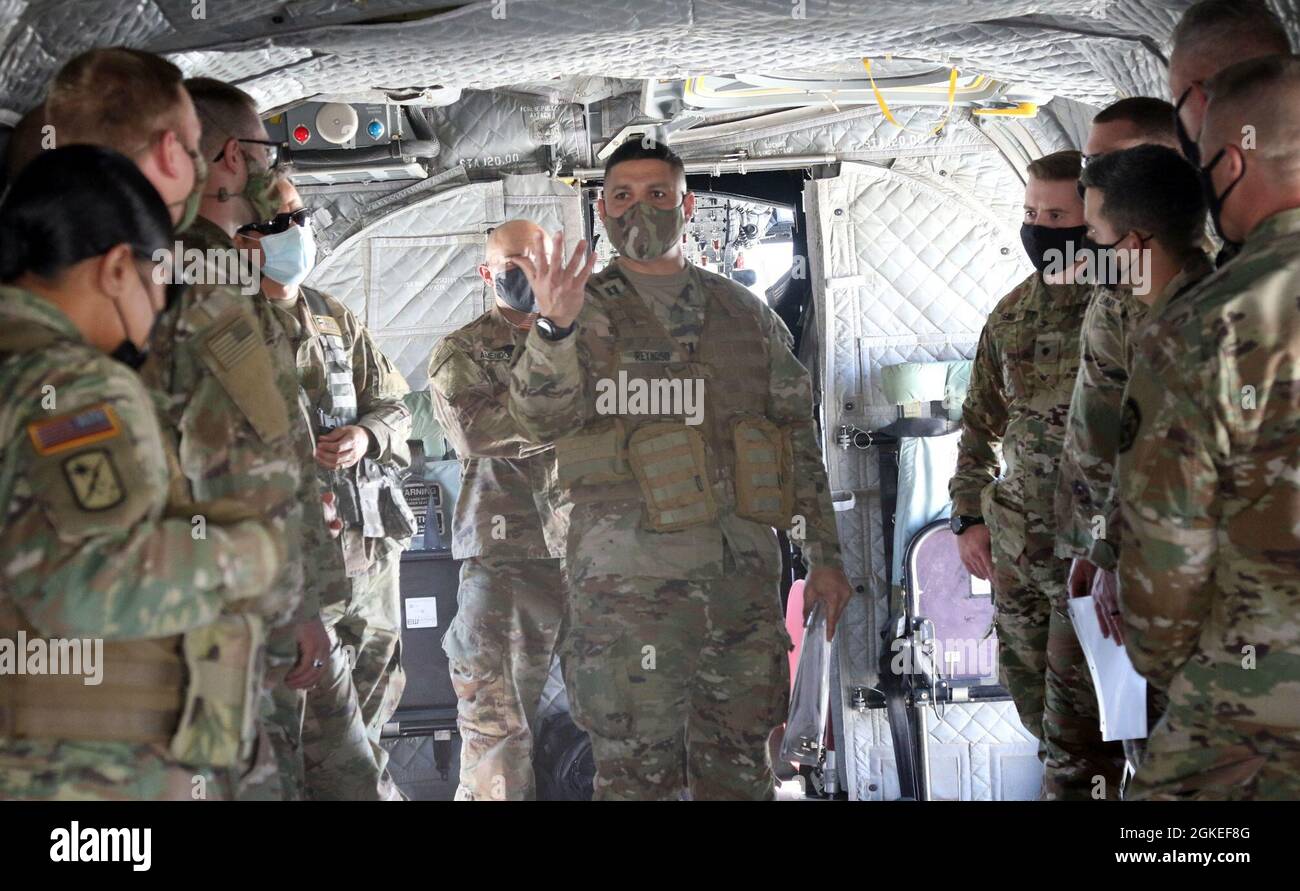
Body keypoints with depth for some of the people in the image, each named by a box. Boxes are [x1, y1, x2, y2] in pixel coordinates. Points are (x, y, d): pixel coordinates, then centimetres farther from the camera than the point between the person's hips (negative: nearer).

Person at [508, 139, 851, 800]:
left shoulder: (746, 315, 14)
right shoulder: (586, 309, 4)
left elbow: (798, 438, 17)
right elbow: (540, 419, -14)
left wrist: (824, 555, 13)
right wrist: (554, 329, -33)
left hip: (743, 578, 4)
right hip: (627, 585, -3)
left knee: (739, 770, 10)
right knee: (638, 775, -1)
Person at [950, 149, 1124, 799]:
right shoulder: (1011, 314, 8)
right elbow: (980, 423, 17)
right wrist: (969, 517, 10)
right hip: (1015, 542, 7)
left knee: (1075, 711, -3)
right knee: (1026, 683, 18)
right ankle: (1082, 776, 38)